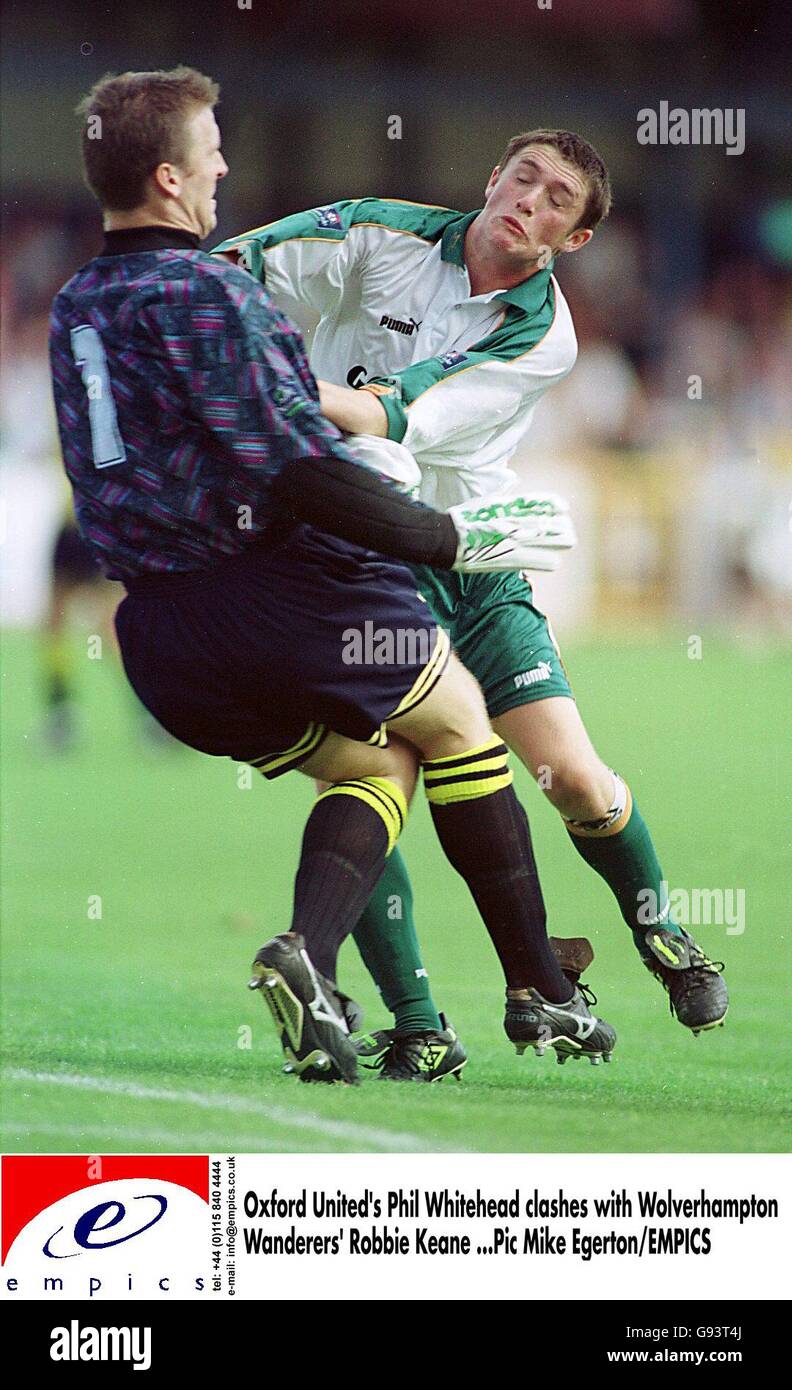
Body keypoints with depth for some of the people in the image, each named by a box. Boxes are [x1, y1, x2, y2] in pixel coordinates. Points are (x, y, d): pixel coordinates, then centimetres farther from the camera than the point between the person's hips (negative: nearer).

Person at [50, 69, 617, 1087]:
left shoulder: (72, 307, 13)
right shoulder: (199, 290, -14)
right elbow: (296, 466, -21)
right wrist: (451, 541, -15)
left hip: (155, 640, 8)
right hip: (277, 596, -8)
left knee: (371, 762, 20)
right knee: (455, 717, 15)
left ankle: (304, 955, -8)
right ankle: (540, 991, 17)